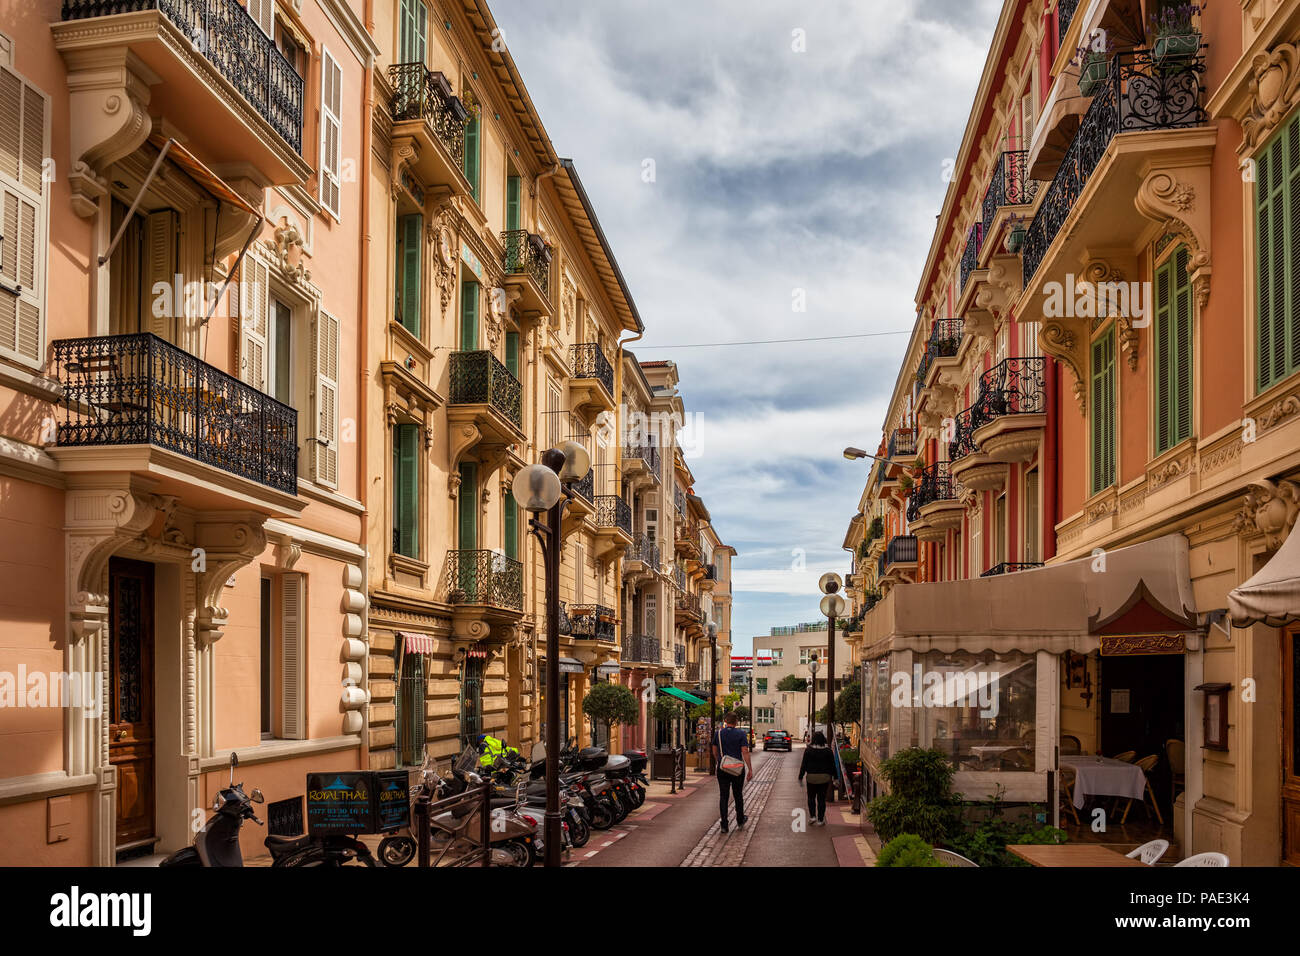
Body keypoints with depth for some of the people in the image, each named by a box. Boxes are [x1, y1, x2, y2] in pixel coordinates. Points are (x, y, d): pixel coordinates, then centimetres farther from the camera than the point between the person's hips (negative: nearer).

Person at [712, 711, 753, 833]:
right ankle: (740, 821, 28)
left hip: (722, 769, 1)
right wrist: (750, 769, -8)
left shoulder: (718, 734, 1)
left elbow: (715, 752, 12)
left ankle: (724, 825, -2)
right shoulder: (741, 734, -8)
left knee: (723, 797, 3)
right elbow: (745, 752, -12)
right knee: (738, 796, 15)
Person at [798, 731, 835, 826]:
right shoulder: (828, 751, -4)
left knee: (811, 797, 17)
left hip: (812, 776, -1)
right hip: (824, 777, 1)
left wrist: (801, 776, 1)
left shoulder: (808, 750, -8)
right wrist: (834, 777, 11)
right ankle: (820, 820, 9)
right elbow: (832, 765, 2)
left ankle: (812, 816, 8)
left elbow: (804, 764, -6)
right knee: (821, 799, 7)